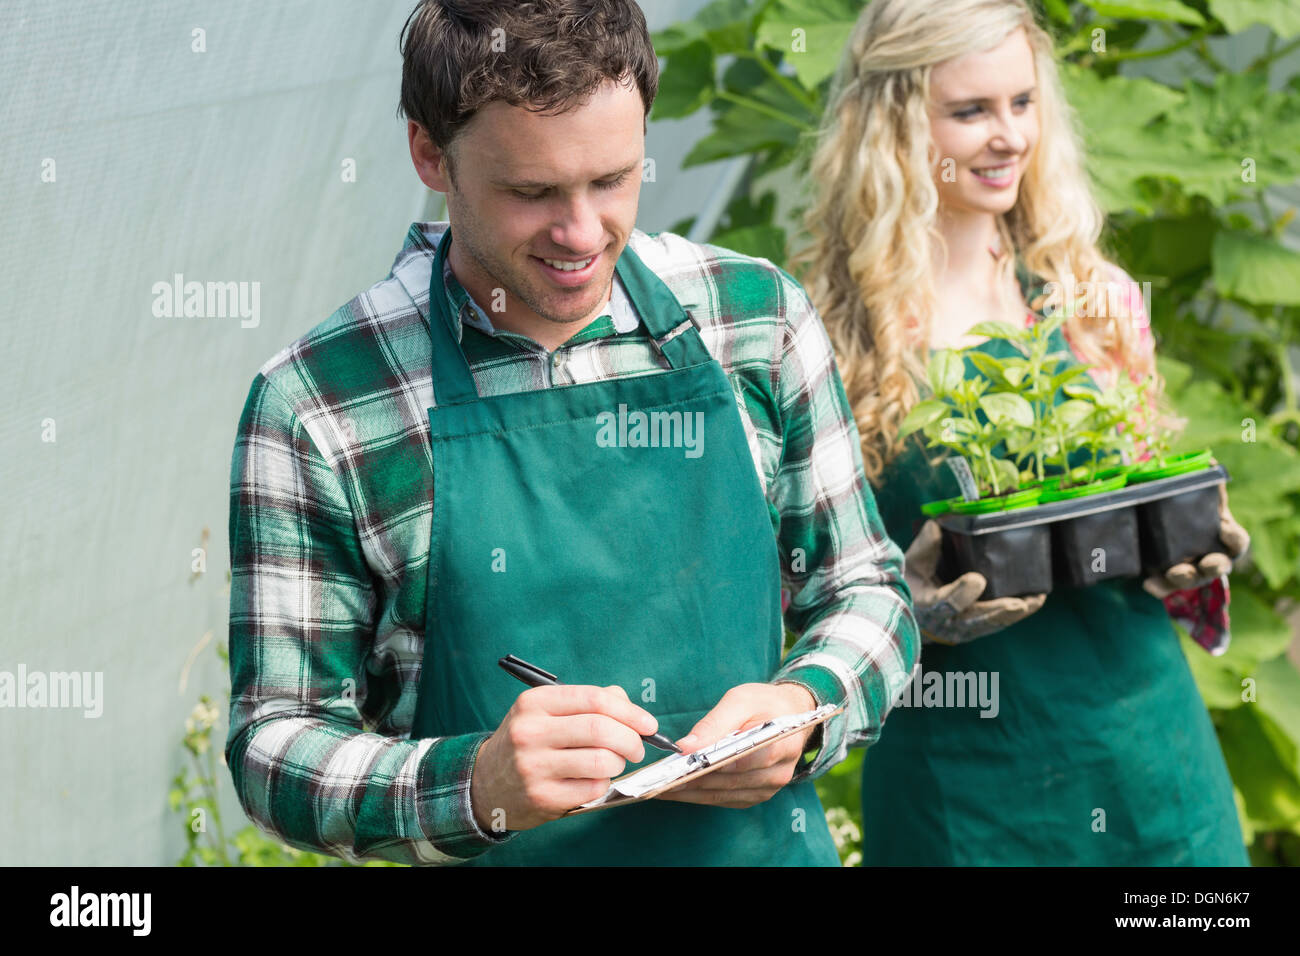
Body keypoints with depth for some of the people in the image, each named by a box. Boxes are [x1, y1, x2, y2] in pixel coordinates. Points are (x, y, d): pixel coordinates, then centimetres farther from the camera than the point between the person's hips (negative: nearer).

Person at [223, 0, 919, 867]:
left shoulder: (759, 317, -4)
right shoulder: (315, 408, -14)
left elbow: (866, 590, 5)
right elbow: (275, 746, -12)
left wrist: (804, 707, -15)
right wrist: (478, 785, -29)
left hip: (765, 839, 3)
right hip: (504, 858, -2)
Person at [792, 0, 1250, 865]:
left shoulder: (1097, 299, 6)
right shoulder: (831, 330, -5)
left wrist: (1194, 554, -6)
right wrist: (899, 609, -20)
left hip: (1140, 736, 3)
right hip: (960, 773, -3)